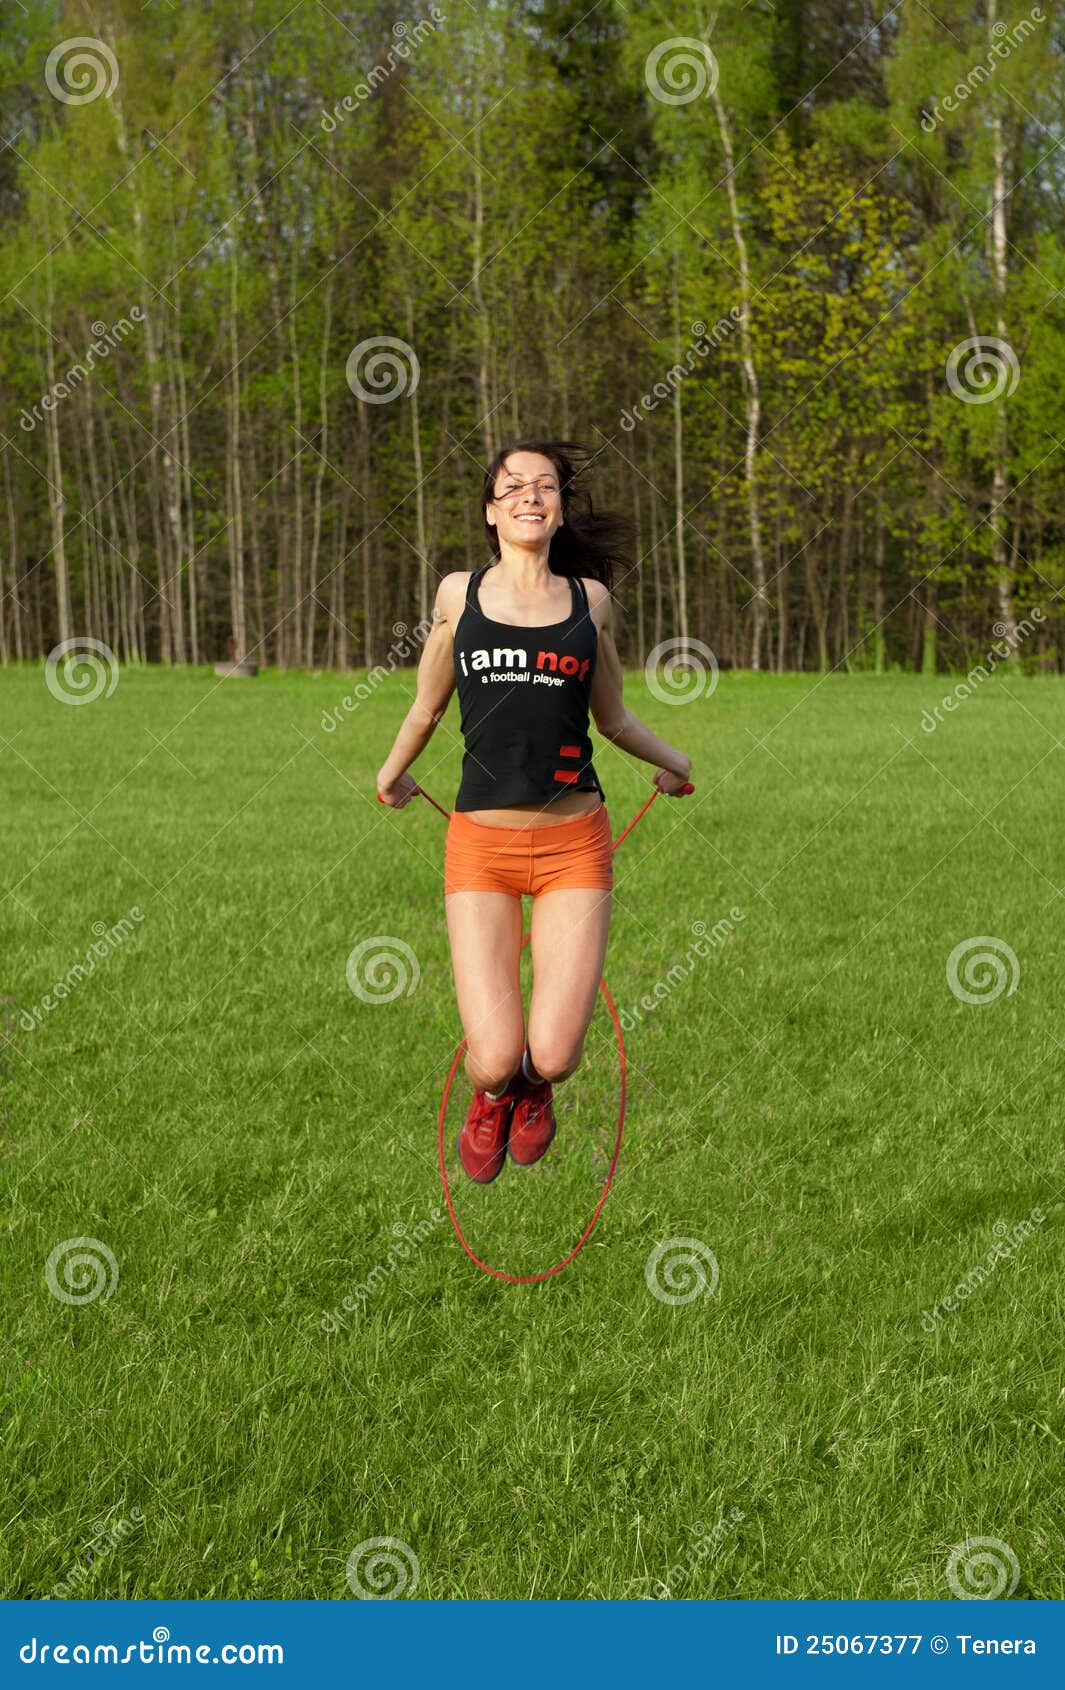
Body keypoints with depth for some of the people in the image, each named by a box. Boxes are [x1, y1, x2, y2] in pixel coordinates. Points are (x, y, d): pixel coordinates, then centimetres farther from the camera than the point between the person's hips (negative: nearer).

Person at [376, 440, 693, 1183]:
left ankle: (534, 1089, 29)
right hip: (480, 843, -1)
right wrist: (391, 776, 34)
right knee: (493, 1059, -12)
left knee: (553, 1057, -11)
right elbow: (427, 708, 22)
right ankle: (493, 1096, 28)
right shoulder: (459, 592, 5)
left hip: (573, 844, 1)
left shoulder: (591, 599, 7)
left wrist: (680, 765, 32)